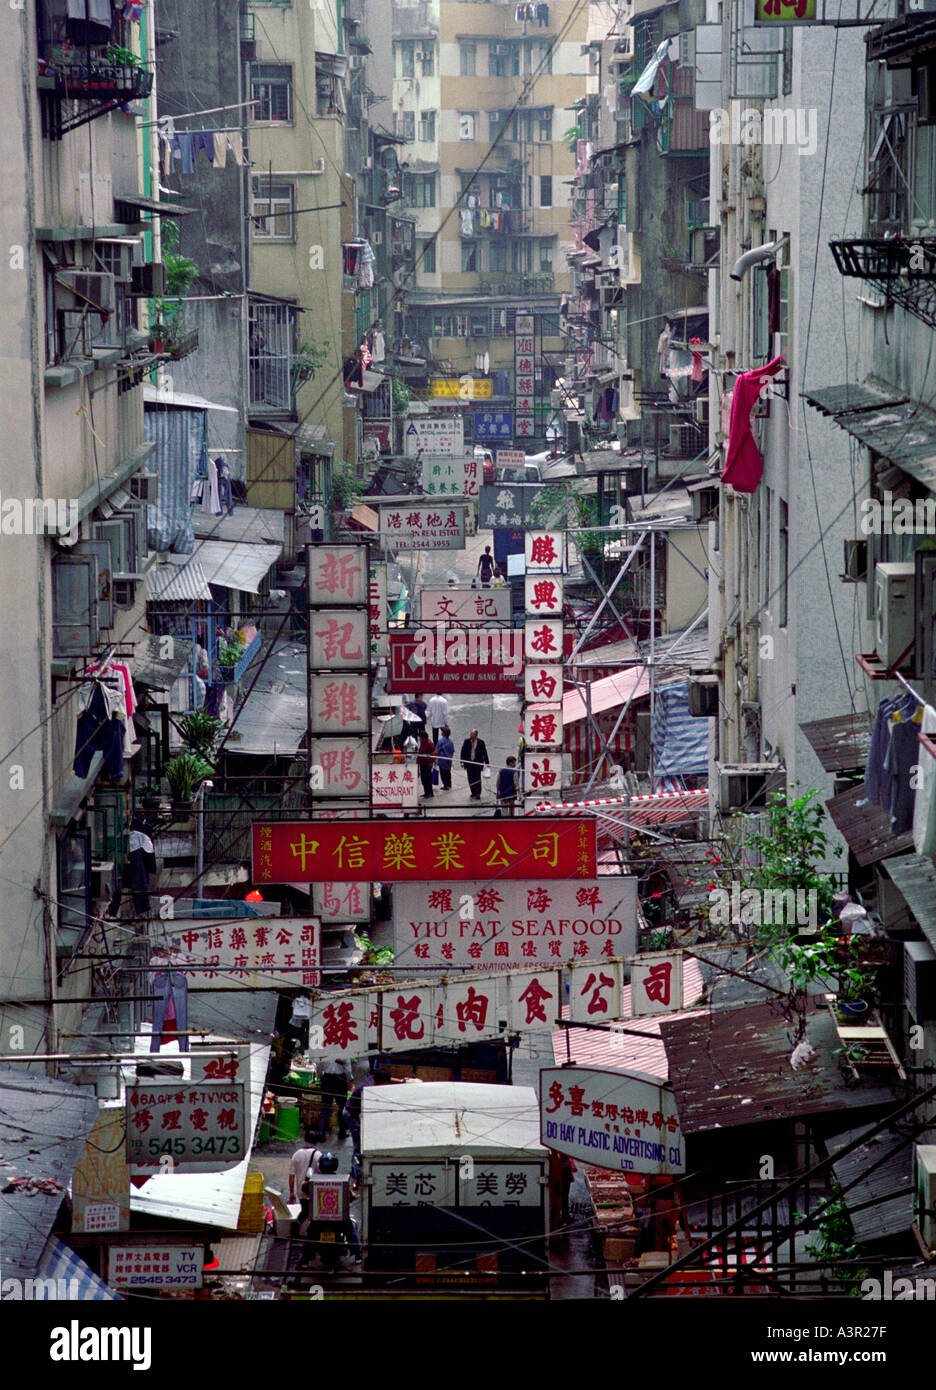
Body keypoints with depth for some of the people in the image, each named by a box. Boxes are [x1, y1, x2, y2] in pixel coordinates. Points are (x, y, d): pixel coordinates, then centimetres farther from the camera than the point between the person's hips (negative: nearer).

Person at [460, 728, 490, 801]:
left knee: (477, 779, -3)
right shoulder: (467, 741, -1)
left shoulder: (481, 742, -4)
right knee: (471, 779, 4)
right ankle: (473, 793, 16)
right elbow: (463, 752, 4)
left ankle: (478, 794, 2)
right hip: (469, 763, 2)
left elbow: (484, 752, 3)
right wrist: (462, 762, -2)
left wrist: (487, 762, 5)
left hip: (478, 763, -2)